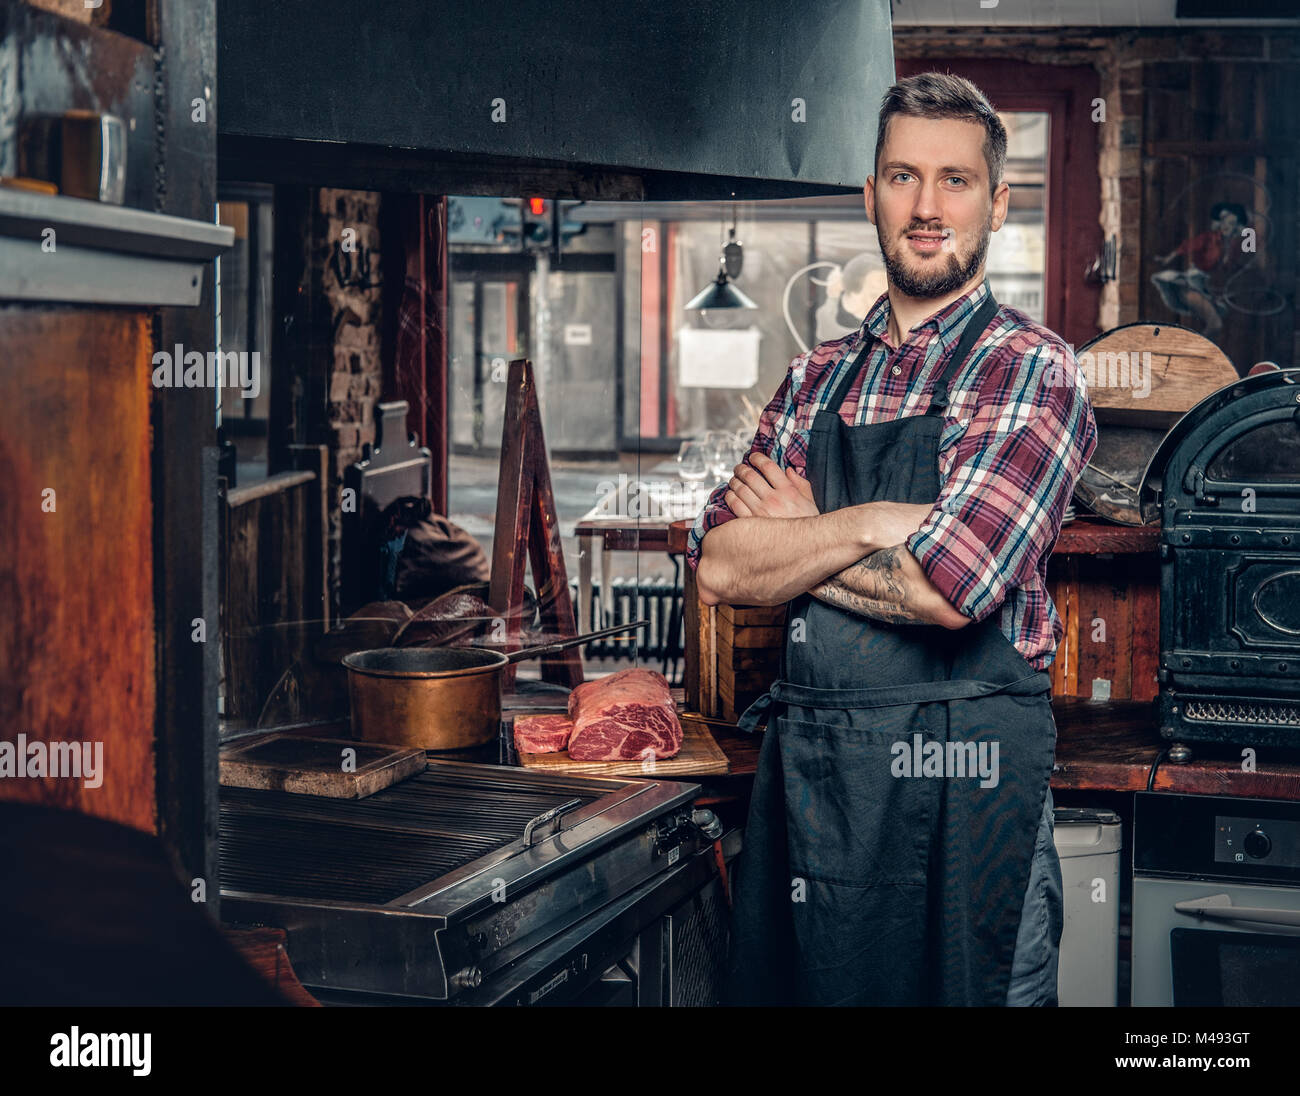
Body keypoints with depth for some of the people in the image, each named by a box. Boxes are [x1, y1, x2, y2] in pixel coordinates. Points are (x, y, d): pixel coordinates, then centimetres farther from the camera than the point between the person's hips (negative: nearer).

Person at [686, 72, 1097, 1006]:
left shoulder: (1033, 373, -7)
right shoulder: (818, 379, 10)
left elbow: (945, 588, -21)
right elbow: (720, 571, 0)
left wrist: (795, 532, -6)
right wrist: (870, 524, -13)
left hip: (962, 785, -5)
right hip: (802, 777, 5)